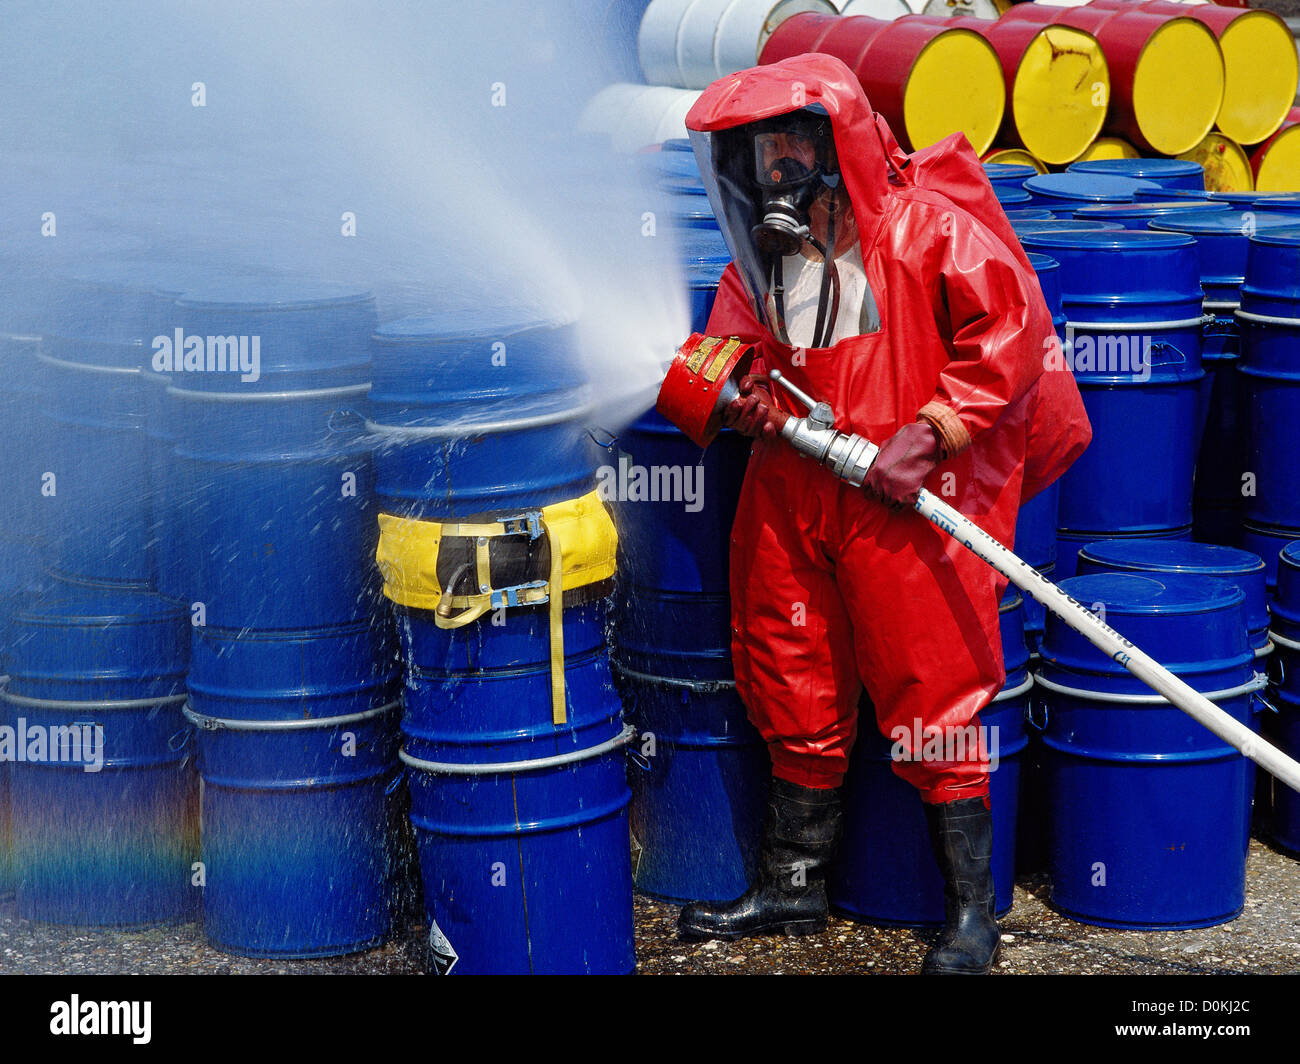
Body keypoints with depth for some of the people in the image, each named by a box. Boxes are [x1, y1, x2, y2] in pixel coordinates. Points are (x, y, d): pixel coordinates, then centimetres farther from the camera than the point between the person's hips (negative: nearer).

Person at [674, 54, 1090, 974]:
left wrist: (934, 433, -18)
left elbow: (1013, 321, -15)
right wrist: (744, 397, -8)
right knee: (795, 699, 14)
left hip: (910, 507, -6)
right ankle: (793, 889, 28)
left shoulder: (923, 228, -10)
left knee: (932, 702, -3)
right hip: (792, 502, 7)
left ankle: (972, 913, 8)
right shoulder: (760, 259, 10)